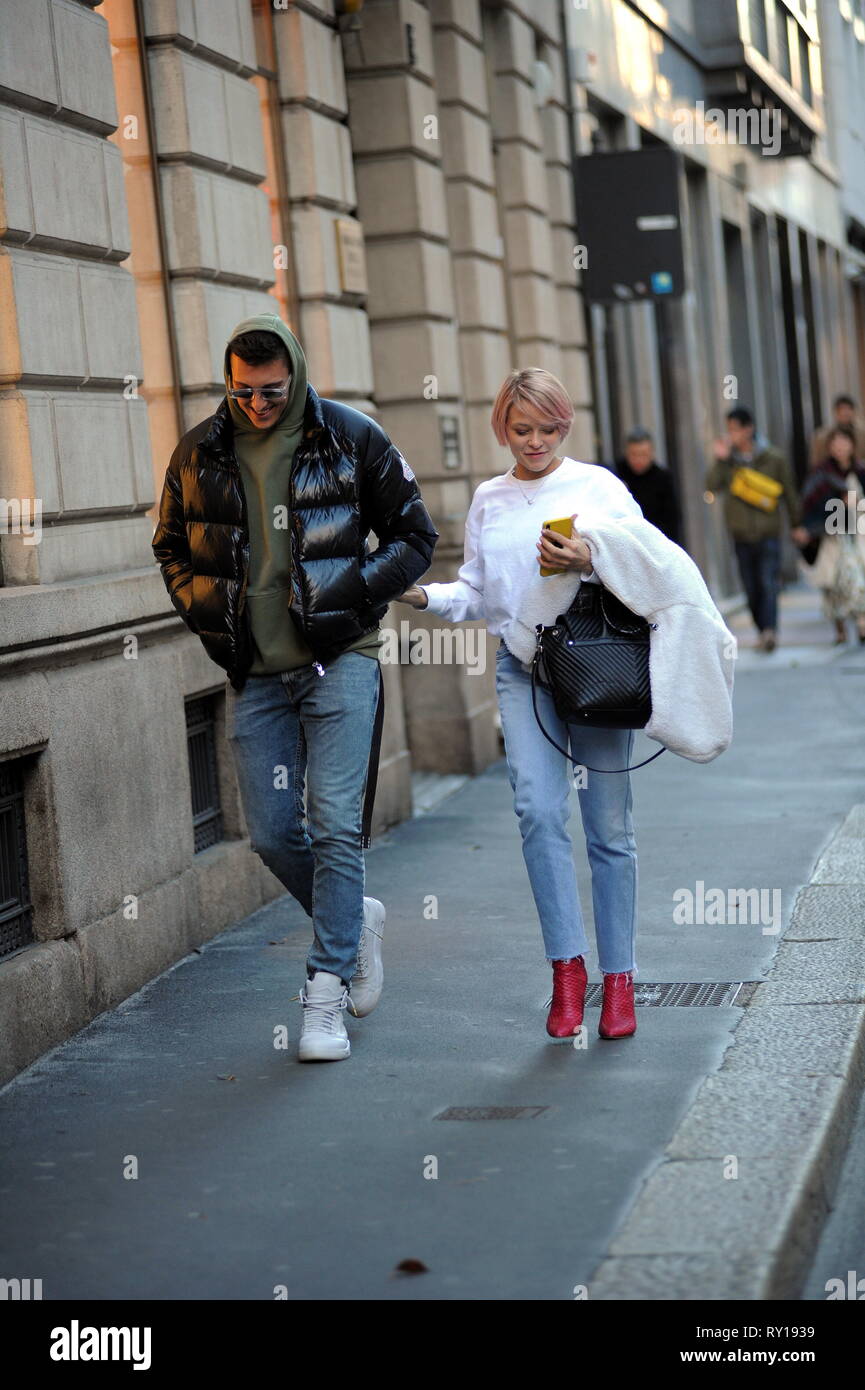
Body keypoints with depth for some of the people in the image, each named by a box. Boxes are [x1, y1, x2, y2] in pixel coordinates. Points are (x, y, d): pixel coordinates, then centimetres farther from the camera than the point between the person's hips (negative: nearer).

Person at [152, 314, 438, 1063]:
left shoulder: (353, 438, -3)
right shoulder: (199, 453, 4)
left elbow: (416, 537, 3)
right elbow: (172, 548, 19)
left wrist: (351, 593, -10)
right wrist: (206, 612, 2)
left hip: (339, 662, -3)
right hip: (256, 673, 3)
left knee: (335, 825, -8)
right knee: (272, 834, 5)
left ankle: (326, 994, -1)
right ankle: (354, 918, 32)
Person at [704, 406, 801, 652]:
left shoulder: (774, 458, 1)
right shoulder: (728, 460, 5)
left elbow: (789, 493, 9)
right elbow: (711, 486, -9)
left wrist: (797, 524, 11)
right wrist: (720, 460, -18)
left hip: (768, 532, -3)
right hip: (741, 534, 3)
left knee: (769, 584, -15)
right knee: (751, 589, 6)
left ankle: (769, 631, -26)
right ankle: (764, 632, 18)